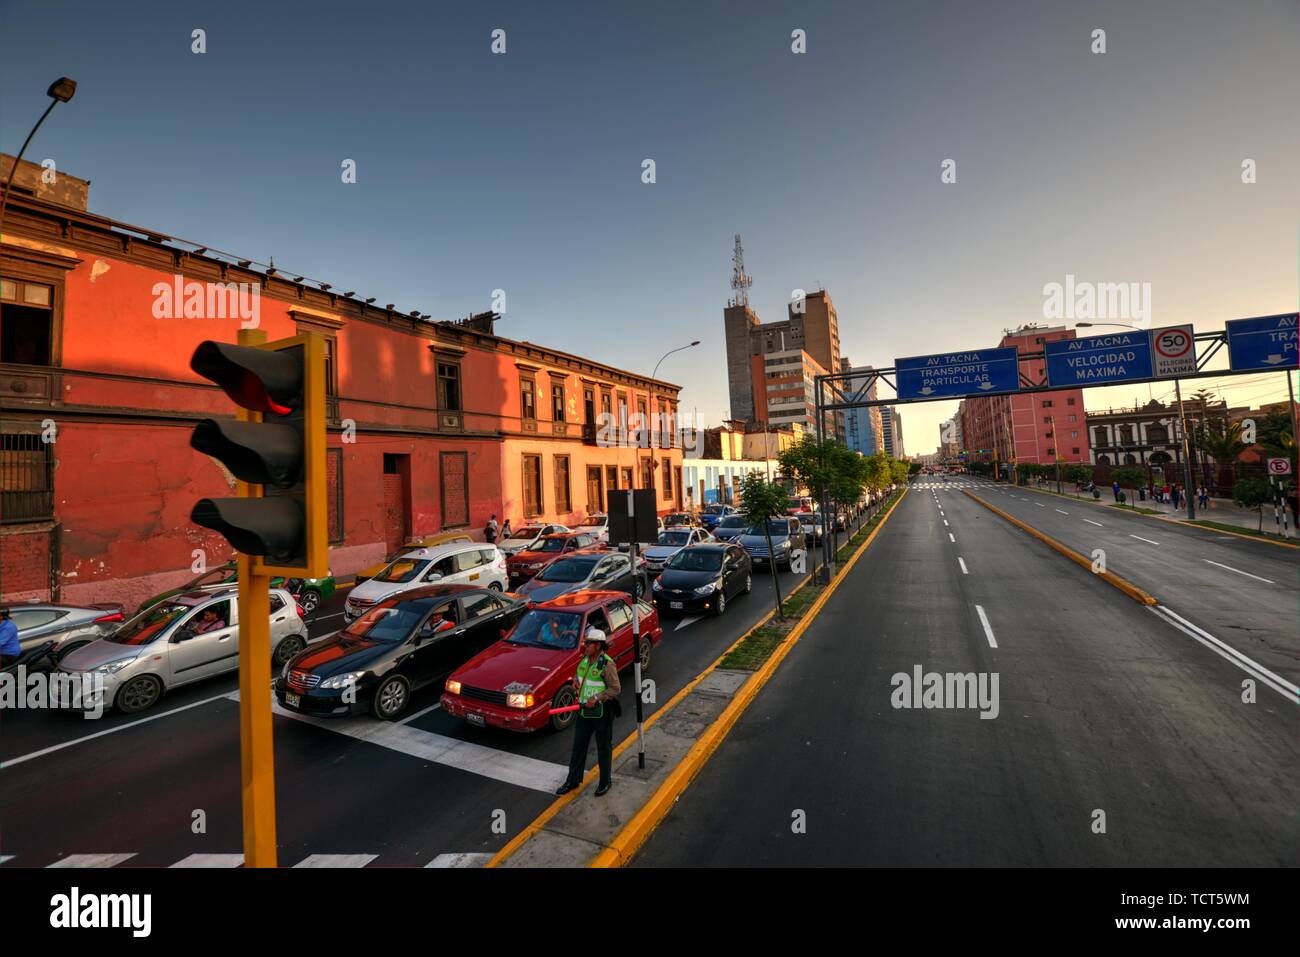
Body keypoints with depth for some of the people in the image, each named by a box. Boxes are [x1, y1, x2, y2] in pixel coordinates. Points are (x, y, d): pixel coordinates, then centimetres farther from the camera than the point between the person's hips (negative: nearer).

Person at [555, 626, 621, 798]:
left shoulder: (607, 663, -21)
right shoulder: (585, 659, 1)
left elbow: (615, 688, -19)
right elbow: (579, 674, 19)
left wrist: (597, 698, -25)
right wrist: (575, 680, -3)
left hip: (601, 711, -7)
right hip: (584, 710, 7)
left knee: (603, 748, 11)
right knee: (579, 745, 16)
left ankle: (605, 782, 29)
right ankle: (573, 780, 32)